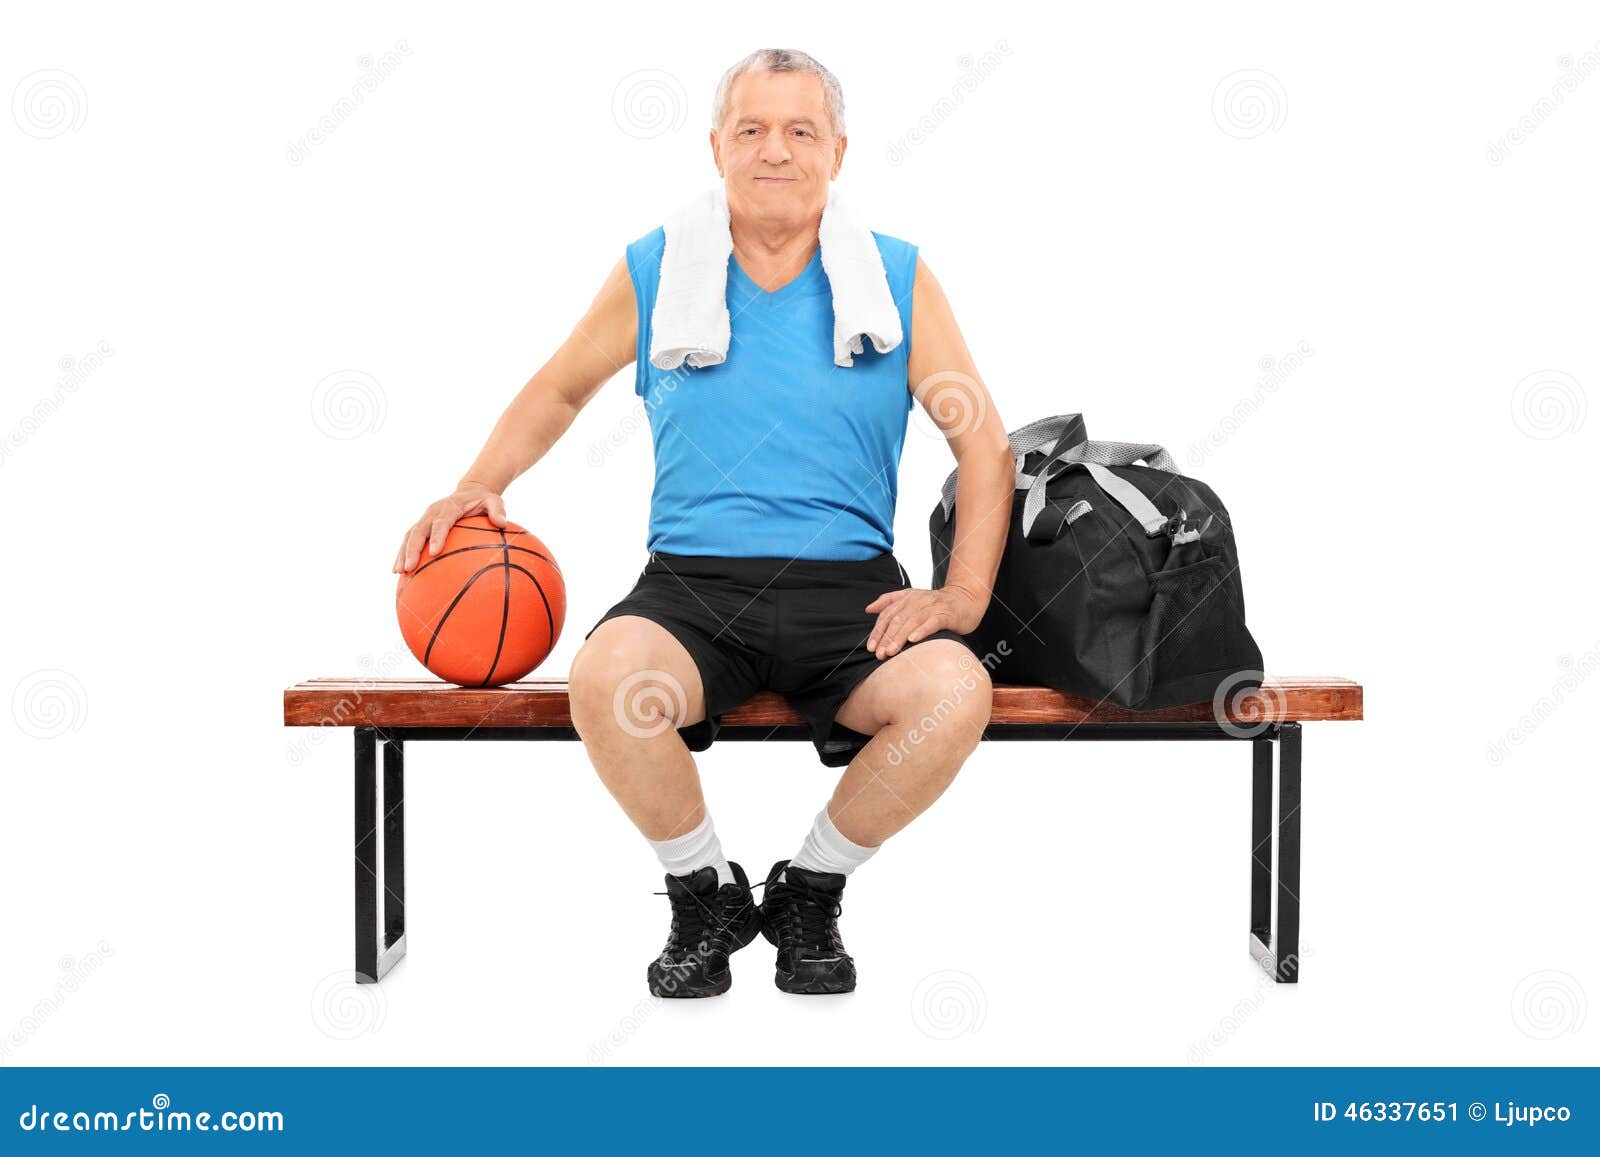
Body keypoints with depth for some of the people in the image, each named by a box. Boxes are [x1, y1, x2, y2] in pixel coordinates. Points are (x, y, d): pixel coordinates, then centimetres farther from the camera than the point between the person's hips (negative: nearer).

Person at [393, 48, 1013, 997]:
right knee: (606, 676, -33)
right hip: (694, 581, 0)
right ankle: (706, 895, -3)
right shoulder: (654, 273, 8)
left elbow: (984, 444, 7)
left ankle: (811, 892, 0)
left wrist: (965, 596, -6)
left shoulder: (896, 279, 6)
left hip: (849, 589, 0)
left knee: (955, 691, -30)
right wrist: (480, 485, 6)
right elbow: (562, 389, 23)